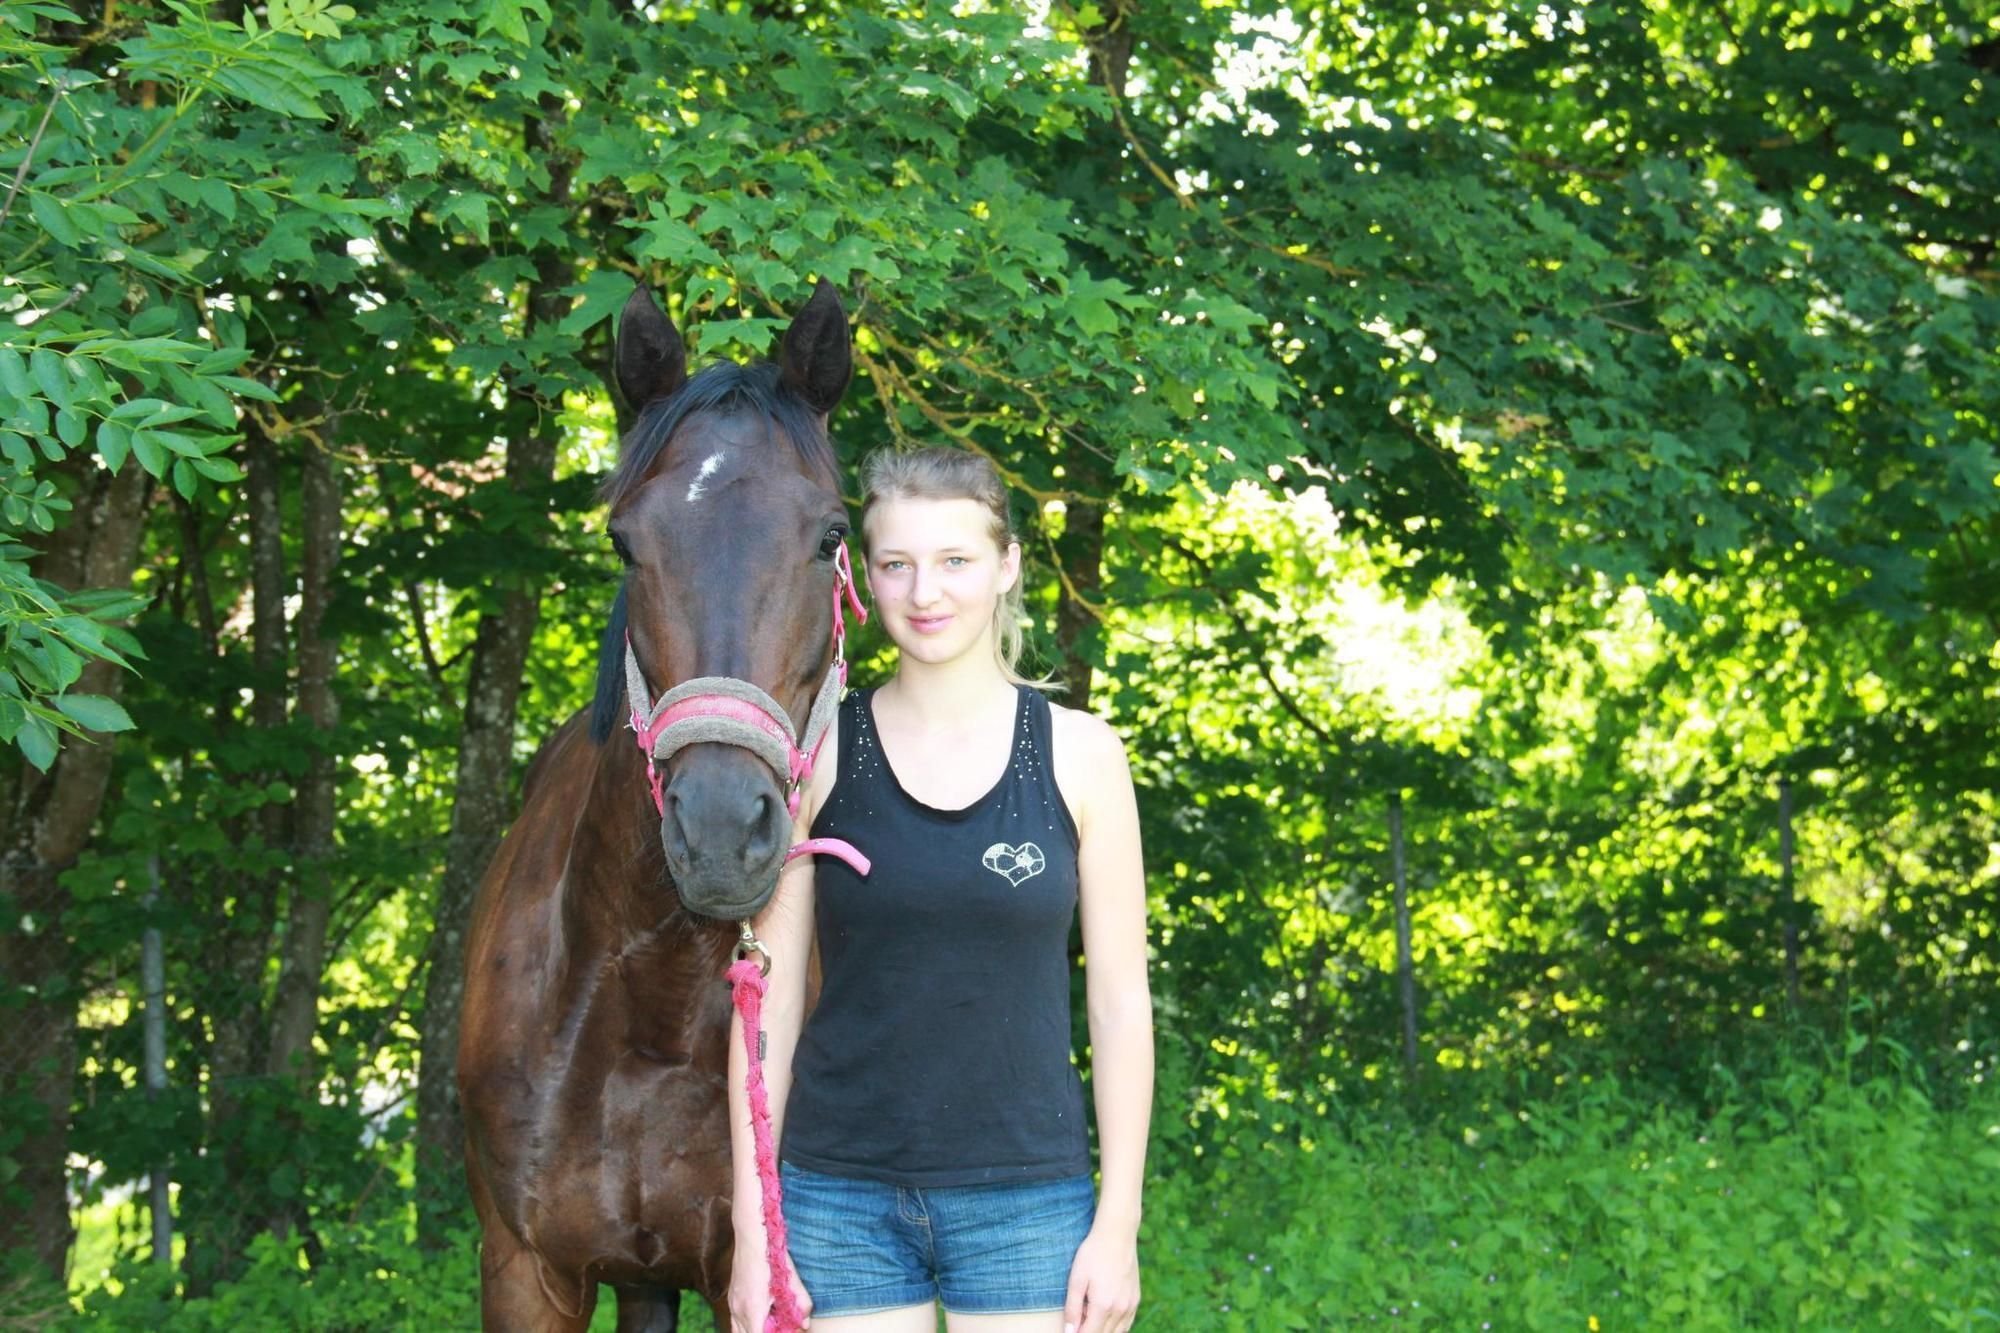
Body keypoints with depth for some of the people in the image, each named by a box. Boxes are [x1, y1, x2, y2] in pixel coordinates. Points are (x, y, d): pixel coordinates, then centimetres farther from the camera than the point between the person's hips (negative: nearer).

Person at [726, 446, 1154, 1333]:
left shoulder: (1079, 754, 1)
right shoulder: (816, 757, 1)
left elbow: (1119, 997, 2)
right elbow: (772, 1000, 3)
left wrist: (1117, 1224, -3)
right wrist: (752, 1231, 0)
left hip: (1026, 1197, 0)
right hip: (839, 1194, 1)